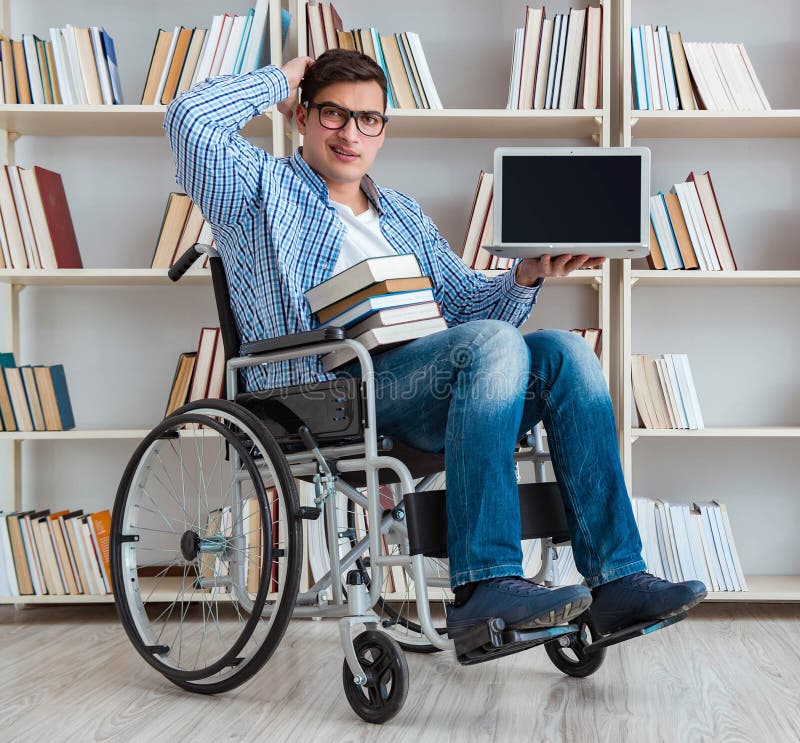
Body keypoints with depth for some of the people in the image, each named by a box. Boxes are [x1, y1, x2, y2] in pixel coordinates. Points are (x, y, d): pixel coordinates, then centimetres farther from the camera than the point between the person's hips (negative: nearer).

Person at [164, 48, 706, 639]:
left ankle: (617, 580, -22)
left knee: (564, 351, -19)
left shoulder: (403, 213, 31)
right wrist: (282, 81, 11)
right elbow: (191, 118, -4)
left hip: (427, 384, 6)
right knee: (492, 342, -31)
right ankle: (485, 585, -34)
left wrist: (526, 276, 4)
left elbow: (470, 303, 25)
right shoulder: (263, 189, 14)